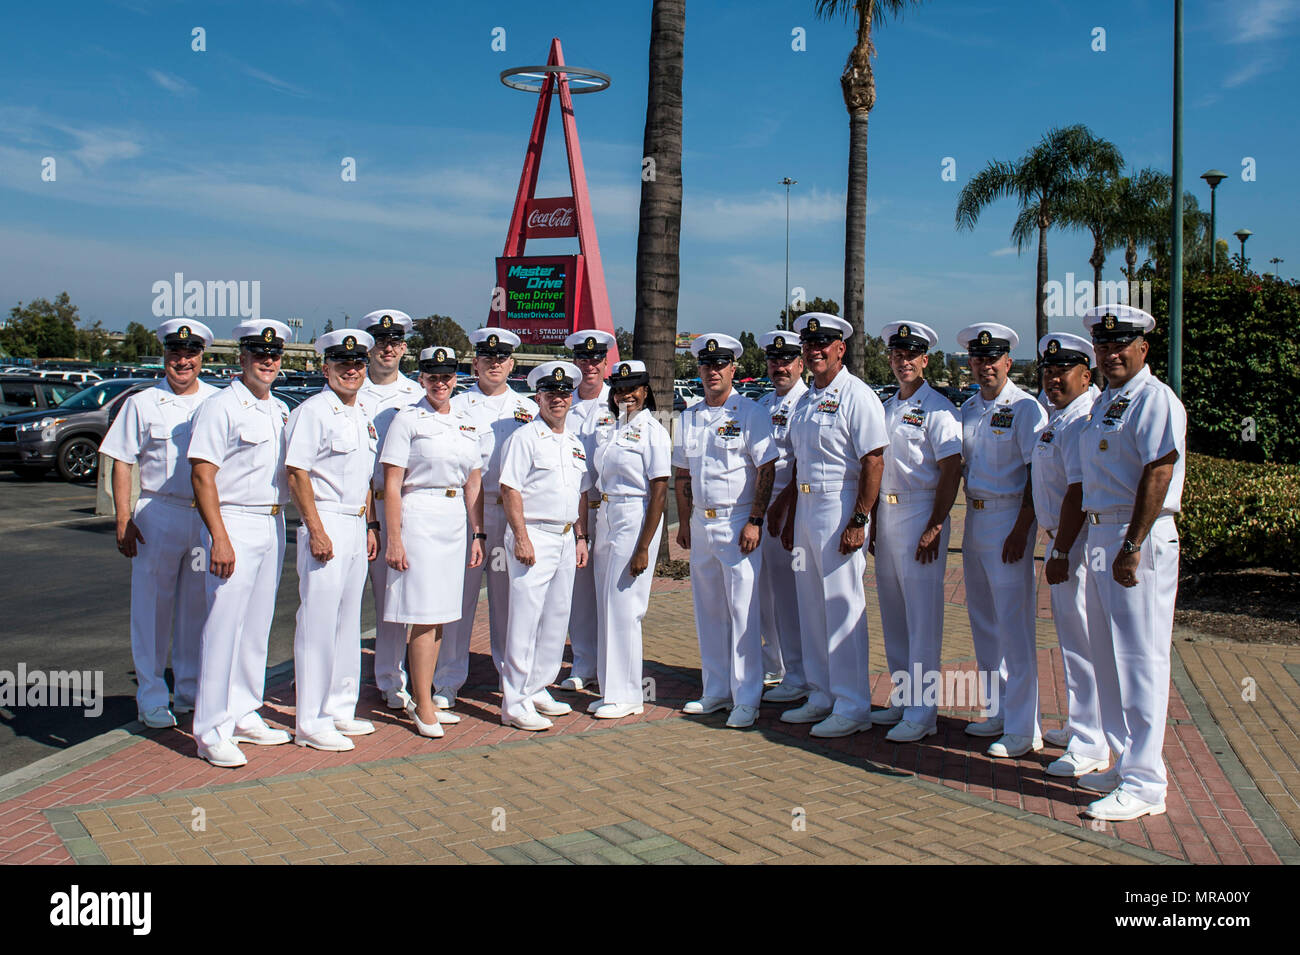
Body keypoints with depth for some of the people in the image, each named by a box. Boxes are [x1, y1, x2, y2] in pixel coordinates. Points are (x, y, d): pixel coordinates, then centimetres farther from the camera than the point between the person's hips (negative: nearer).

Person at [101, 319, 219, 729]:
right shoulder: (142, 403, 3)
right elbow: (122, 463, 2)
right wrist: (123, 520, -6)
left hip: (209, 516, 2)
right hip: (157, 515, -2)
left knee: (197, 606, 10)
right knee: (152, 606, 1)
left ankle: (191, 689, 23)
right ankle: (151, 698, 11)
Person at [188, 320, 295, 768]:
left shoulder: (281, 409, 14)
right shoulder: (221, 407, -9)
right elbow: (203, 476, -14)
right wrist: (219, 538, -20)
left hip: (274, 524, 7)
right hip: (234, 523, -7)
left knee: (257, 626, 12)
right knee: (225, 626, -6)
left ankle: (243, 714, 22)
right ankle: (212, 732, 0)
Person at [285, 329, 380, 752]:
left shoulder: (364, 415, 15)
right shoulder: (312, 411, -9)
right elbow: (297, 474, -14)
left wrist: (371, 525, 15)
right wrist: (316, 531, -18)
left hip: (357, 525, 8)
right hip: (326, 524, -8)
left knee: (348, 621, 14)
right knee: (319, 623, -5)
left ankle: (339, 709, 25)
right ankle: (311, 723, 1)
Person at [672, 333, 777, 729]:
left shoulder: (749, 413, -5)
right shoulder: (689, 417, 13)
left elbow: (767, 470, -9)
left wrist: (754, 522, -16)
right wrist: (684, 522, 13)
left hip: (738, 523, -6)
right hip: (700, 523, 6)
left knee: (743, 610, -5)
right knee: (707, 610, 11)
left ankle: (746, 699, 2)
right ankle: (716, 691, 22)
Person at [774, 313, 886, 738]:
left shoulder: (856, 396, -10)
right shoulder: (805, 400, 16)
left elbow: (873, 462, -16)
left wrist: (858, 521, -20)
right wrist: (789, 519, 19)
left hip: (839, 510, -9)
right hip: (805, 508, 9)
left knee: (843, 609, -5)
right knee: (810, 608, 13)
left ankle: (852, 708, 4)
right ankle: (821, 697, 24)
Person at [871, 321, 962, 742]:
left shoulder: (937, 408, -7)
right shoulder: (885, 409, 15)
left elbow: (950, 471, -13)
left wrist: (934, 528, -18)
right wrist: (872, 521, 13)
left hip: (921, 516, -8)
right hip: (886, 515, 8)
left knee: (922, 616, -5)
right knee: (893, 615, 12)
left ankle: (922, 712, 0)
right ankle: (902, 699, 23)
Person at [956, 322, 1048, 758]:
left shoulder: (1025, 407, -8)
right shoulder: (968, 408, 13)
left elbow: (1037, 475, -12)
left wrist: (1021, 529, -17)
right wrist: (969, 515, 10)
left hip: (1009, 520, -7)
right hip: (974, 519, 7)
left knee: (1014, 624, -6)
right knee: (983, 621, 13)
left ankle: (1022, 729, 1)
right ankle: (998, 713, 25)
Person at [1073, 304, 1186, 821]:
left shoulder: (1155, 399, -10)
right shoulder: (1104, 401, 18)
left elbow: (1158, 473, -19)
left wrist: (1131, 547, -23)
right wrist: (1082, 541, 19)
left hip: (1139, 540, -10)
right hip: (1100, 535, 10)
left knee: (1140, 659, -6)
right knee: (1108, 657, 15)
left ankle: (1144, 784, 0)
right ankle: (1125, 763, 27)